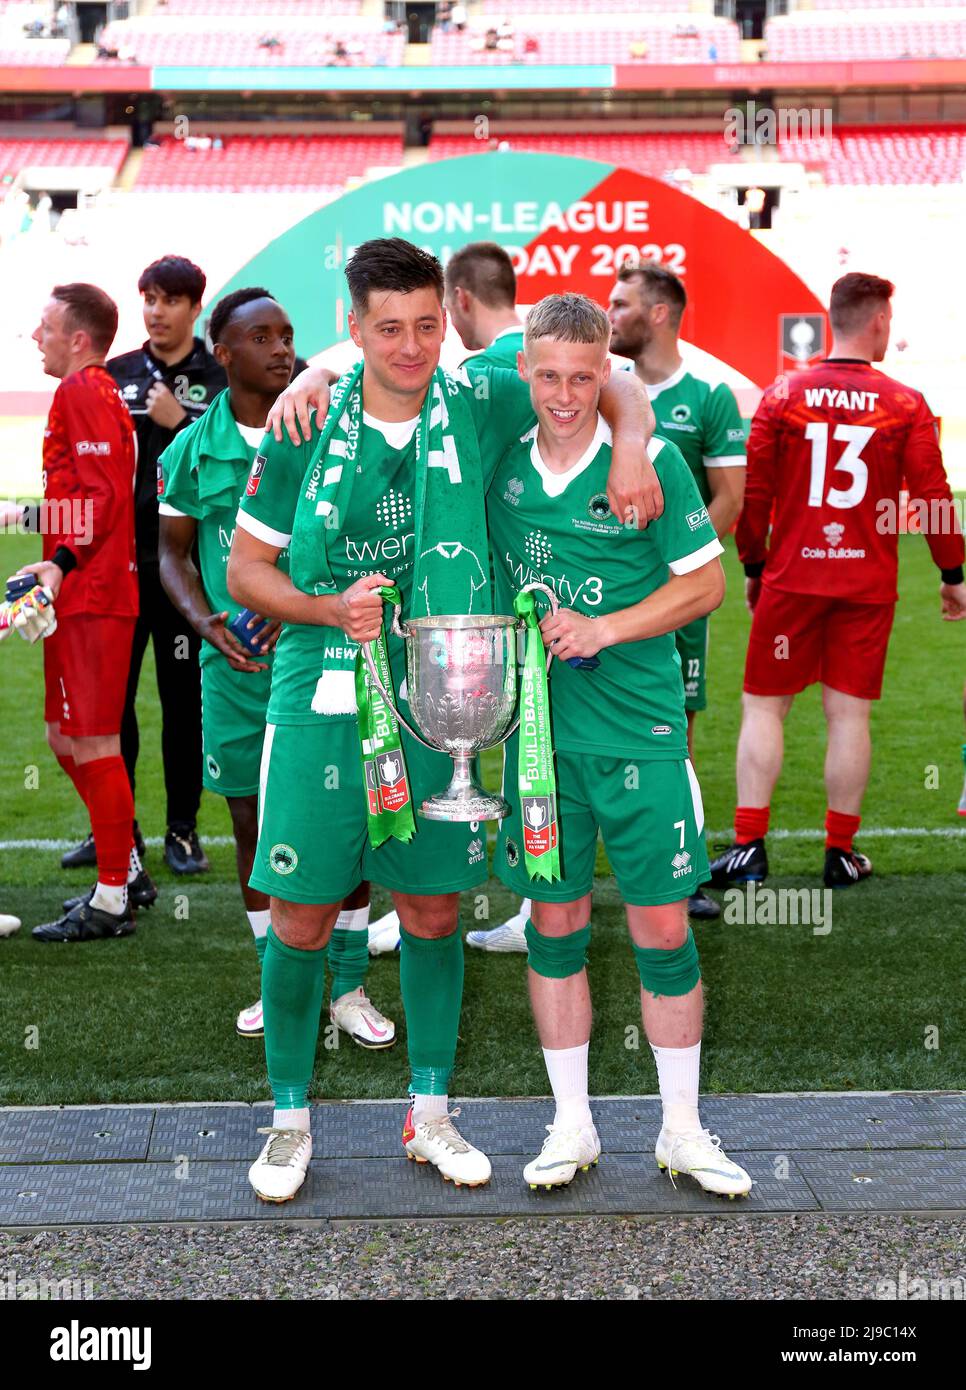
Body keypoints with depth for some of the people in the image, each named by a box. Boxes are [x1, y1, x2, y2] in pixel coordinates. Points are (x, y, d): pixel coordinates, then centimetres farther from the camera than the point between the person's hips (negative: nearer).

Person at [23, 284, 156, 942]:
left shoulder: (82, 391, -10)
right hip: (85, 592, 10)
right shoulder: (103, 392, 19)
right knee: (67, 737, 16)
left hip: (90, 595, -10)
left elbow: (106, 494, -20)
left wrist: (63, 563, -26)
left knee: (93, 746, -5)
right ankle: (128, 870, 24)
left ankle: (111, 902, 1)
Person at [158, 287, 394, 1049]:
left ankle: (350, 988, 16)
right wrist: (206, 620, -6)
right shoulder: (193, 450, 1)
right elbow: (174, 551, 11)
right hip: (236, 665, 2)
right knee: (253, 822, 10)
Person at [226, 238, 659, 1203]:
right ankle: (289, 1120, 20)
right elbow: (245, 570, 5)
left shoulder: (478, 407, -1)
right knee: (301, 920, 2)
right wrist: (330, 608, -11)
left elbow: (615, 389, 11)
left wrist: (629, 448, -9)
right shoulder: (306, 429, -3)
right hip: (321, 700, -1)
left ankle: (430, 1113, 26)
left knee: (433, 912, 10)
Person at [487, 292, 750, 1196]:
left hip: (640, 730, -2)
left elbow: (706, 582, -2)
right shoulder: (500, 460, 2)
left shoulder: (651, 461, -6)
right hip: (537, 727, 3)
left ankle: (682, 1129, 17)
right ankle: (572, 1125, 23)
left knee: (662, 927, 2)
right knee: (553, 922, 9)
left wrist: (604, 629, -14)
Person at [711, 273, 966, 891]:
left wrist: (753, 566, 14)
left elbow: (753, 490, 2)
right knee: (849, 714, 6)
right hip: (868, 585, 0)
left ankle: (749, 845, 1)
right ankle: (842, 852, 11)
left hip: (791, 579, 0)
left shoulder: (784, 394, 0)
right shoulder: (906, 405, -2)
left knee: (765, 706, 7)